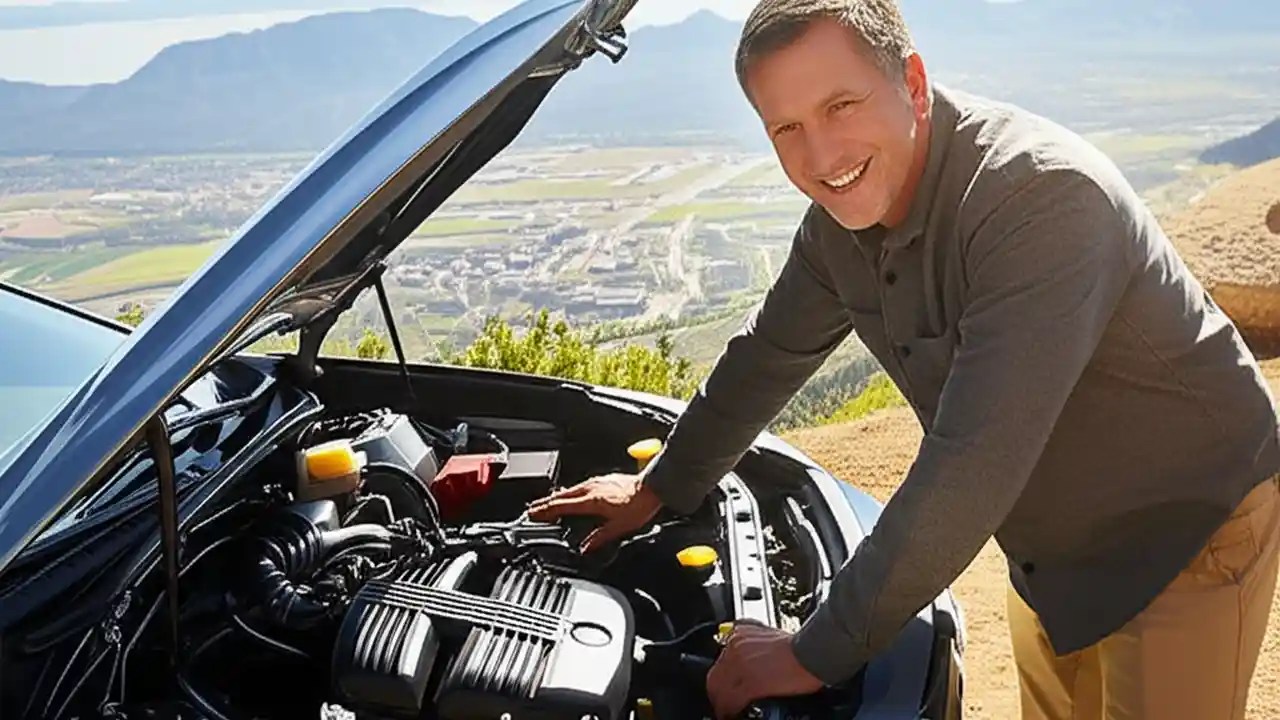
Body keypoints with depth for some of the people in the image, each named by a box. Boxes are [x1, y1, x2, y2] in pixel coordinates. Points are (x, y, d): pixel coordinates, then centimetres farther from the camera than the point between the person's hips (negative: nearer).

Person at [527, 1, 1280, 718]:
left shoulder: (1040, 193, -34)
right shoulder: (845, 211, -9)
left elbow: (969, 468, -38)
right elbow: (769, 353, 7)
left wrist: (821, 653, -31)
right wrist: (660, 488, 13)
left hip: (1189, 530, -6)